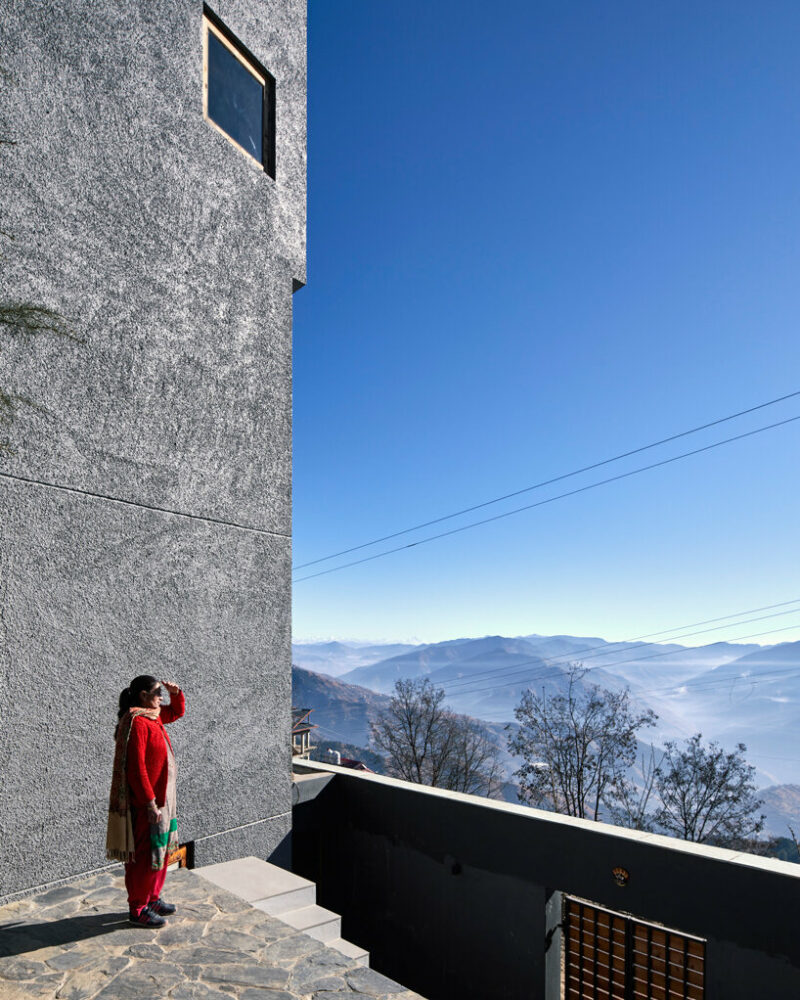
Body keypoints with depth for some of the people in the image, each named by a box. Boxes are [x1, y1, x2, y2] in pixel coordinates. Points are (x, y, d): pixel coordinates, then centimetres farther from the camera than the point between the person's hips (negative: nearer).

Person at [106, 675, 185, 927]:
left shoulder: (153, 716, 6)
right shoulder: (136, 721, -22)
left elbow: (177, 711, 27)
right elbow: (136, 767, -24)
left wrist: (176, 693, 6)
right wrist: (150, 803, -23)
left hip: (161, 796, 10)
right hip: (146, 801, -10)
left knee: (161, 849, 19)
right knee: (145, 854, 3)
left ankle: (152, 898, 34)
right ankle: (138, 909, 19)